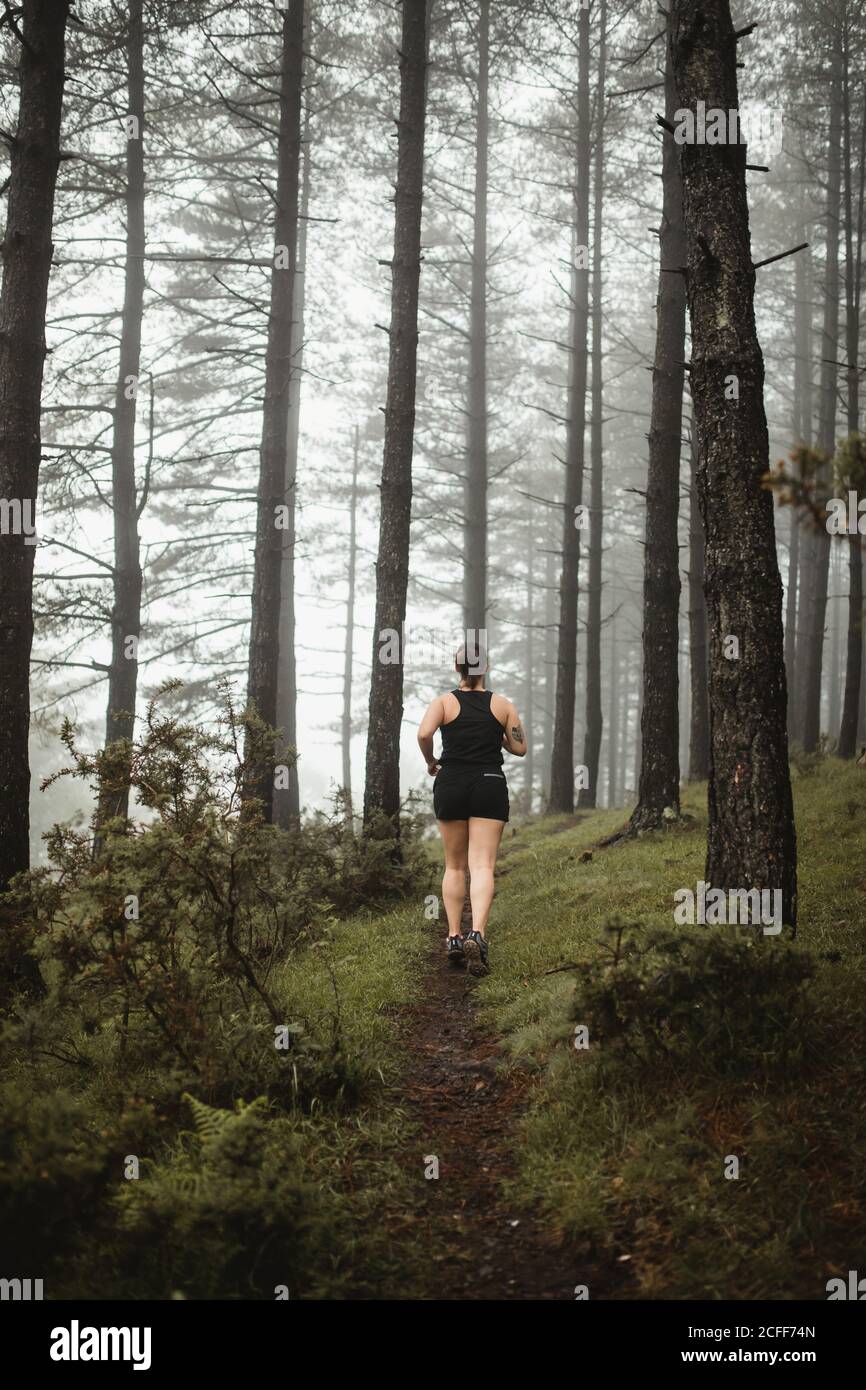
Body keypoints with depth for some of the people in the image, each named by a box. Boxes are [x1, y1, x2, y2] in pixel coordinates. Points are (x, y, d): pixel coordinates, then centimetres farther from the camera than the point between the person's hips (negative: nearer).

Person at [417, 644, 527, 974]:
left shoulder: (444, 702, 0)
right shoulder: (502, 705, 4)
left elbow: (423, 733, -17)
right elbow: (519, 748, 5)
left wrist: (430, 762, 1)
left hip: (451, 785, 1)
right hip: (490, 786, -1)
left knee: (454, 866, 14)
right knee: (482, 866, -8)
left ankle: (454, 938, 9)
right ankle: (477, 935, -28)